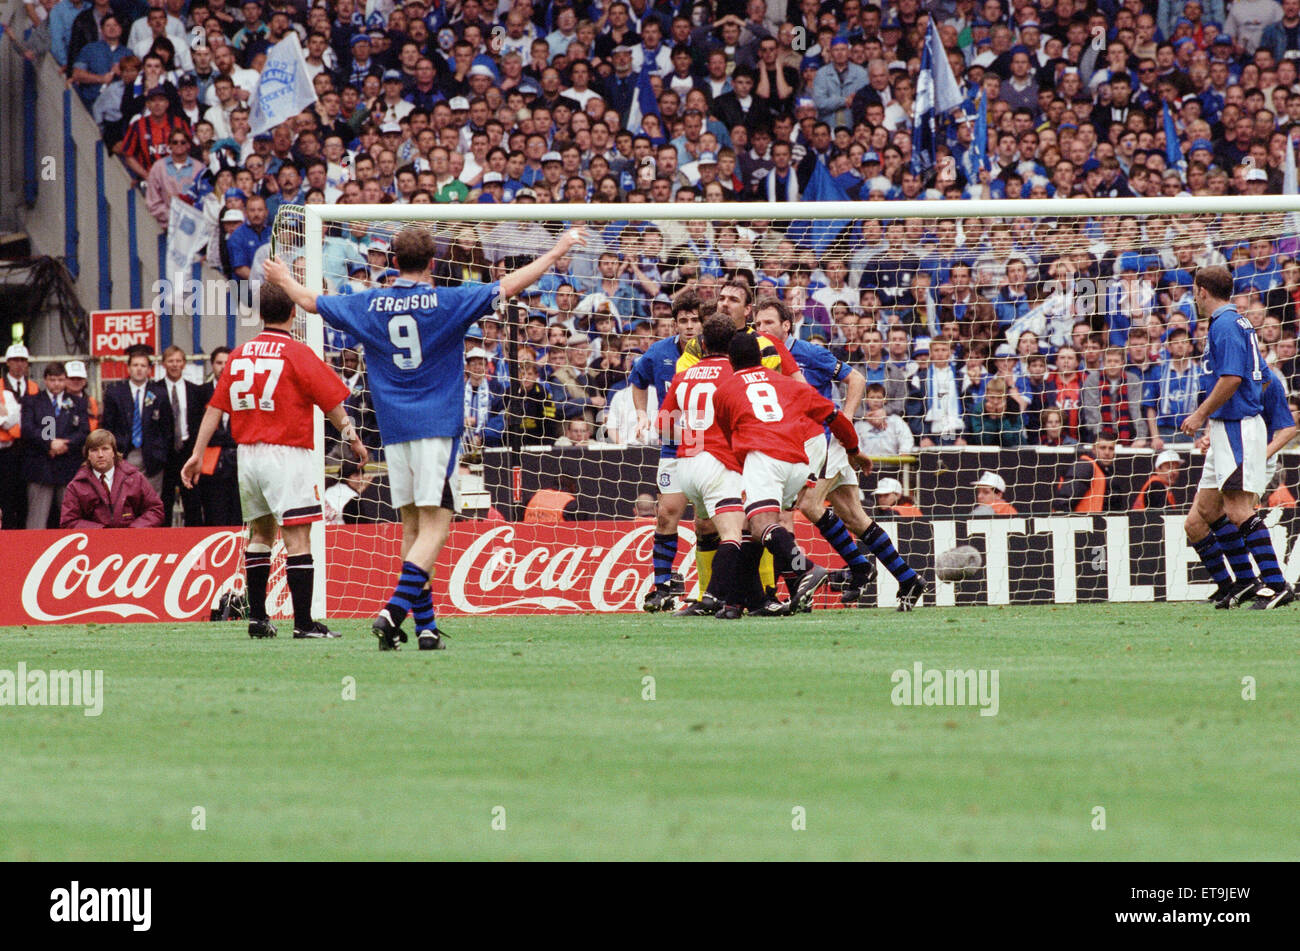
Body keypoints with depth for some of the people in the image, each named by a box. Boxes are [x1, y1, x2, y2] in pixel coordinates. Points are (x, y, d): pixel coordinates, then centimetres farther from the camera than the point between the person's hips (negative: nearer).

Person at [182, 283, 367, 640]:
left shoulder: (239, 354, 7)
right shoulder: (297, 354, -9)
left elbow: (215, 407, 8)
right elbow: (333, 403, -5)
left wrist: (197, 453, 11)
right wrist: (352, 438, 8)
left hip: (248, 454, 6)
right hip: (286, 454, -6)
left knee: (259, 533, 17)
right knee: (297, 537, -8)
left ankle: (257, 618, 18)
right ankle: (303, 622, -14)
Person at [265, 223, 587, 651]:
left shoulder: (368, 305, 5)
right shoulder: (446, 303, -5)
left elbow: (310, 301, 20)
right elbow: (510, 285, -2)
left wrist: (283, 279, 41)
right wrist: (558, 251, 8)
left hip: (394, 431, 4)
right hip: (437, 426, -4)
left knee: (413, 527, 10)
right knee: (434, 527, -8)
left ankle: (426, 626, 9)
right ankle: (394, 610, -25)